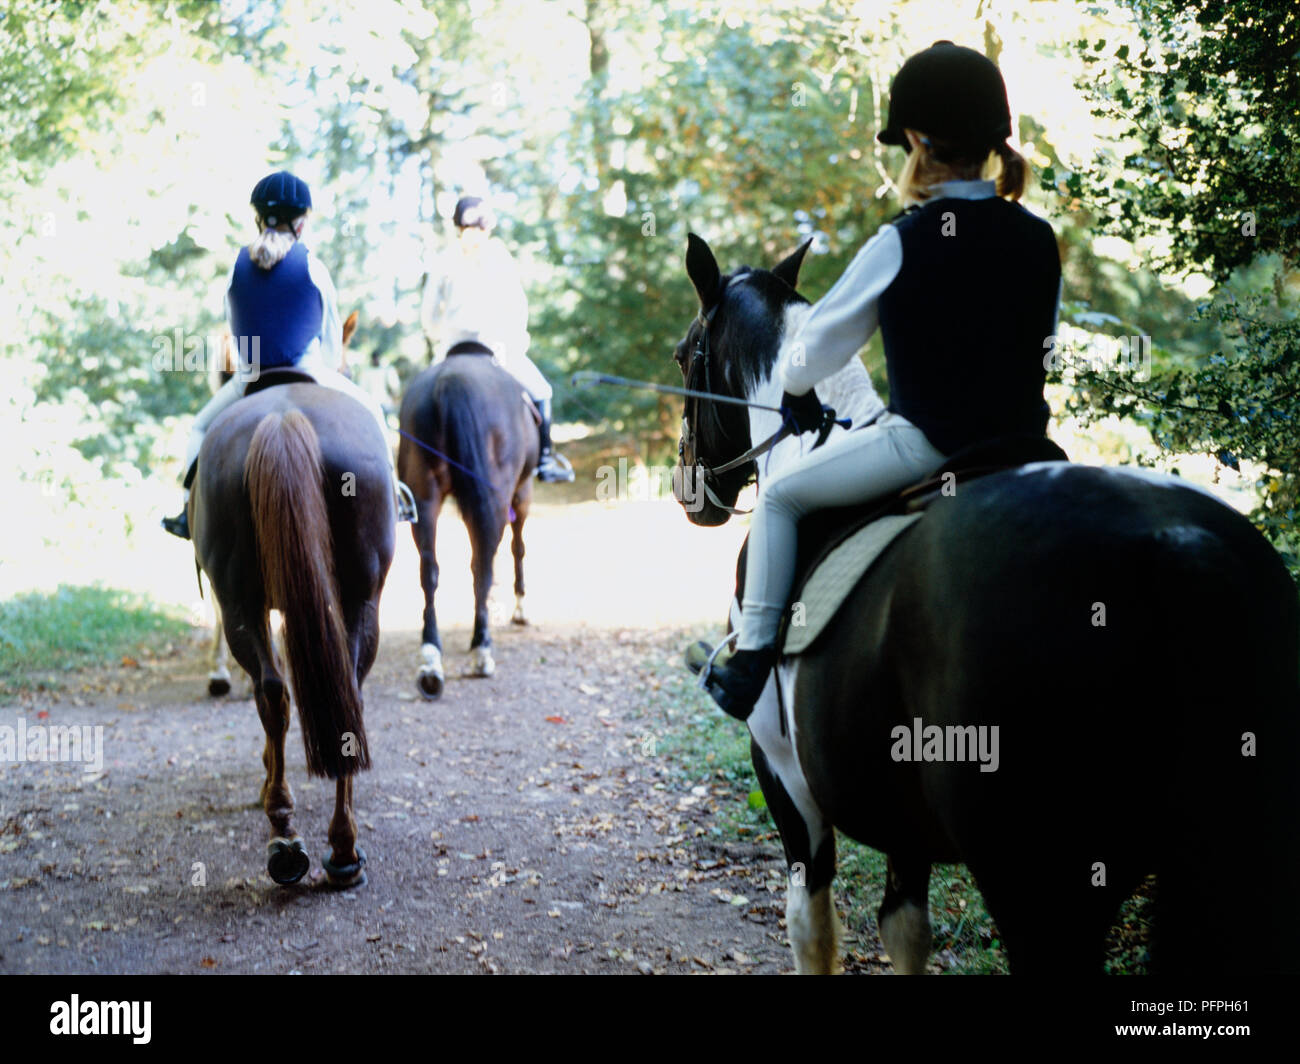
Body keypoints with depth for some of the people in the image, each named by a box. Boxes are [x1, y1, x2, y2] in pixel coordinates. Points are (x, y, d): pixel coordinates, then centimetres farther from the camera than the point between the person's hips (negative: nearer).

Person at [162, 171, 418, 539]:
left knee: (201, 429, 25)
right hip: (308, 374, -1)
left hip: (250, 379, 1)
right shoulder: (312, 266, -4)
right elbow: (332, 336, 3)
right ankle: (390, 492, 18)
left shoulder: (237, 266, 2)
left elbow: (233, 330, 9)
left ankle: (193, 505, 8)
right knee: (369, 411, 23)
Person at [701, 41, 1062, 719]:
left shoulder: (902, 243, -12)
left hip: (925, 441, -5)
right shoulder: (1039, 239, 3)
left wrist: (796, 390, 19)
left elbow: (816, 348, -2)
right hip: (1019, 440, 6)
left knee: (780, 497, 12)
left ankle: (752, 658, 10)